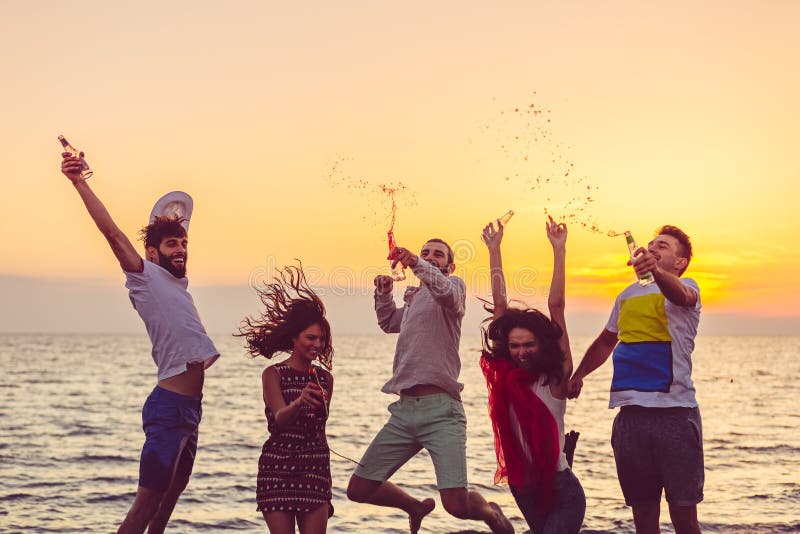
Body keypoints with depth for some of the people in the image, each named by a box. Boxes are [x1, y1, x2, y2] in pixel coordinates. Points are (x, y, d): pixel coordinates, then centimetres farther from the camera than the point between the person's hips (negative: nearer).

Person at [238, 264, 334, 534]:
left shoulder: (325, 378, 9)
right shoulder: (273, 374, -4)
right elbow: (280, 418, -19)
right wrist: (300, 402, -38)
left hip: (315, 468, 3)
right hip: (277, 466, -3)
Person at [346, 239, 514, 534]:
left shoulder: (453, 285, 3)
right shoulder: (414, 299, 26)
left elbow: (446, 291, -22)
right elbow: (388, 322, 44)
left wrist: (417, 264, -39)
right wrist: (384, 292, 26)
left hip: (440, 410, -7)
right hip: (404, 409, 7)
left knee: (457, 505, -19)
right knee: (358, 489, 4)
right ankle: (417, 507, 31)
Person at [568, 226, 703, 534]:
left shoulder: (685, 286, 0)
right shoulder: (628, 295, 19)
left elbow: (680, 295, -26)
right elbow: (606, 341, 34)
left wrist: (656, 270, -46)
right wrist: (577, 376, 25)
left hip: (675, 411, -5)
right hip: (631, 413, 6)